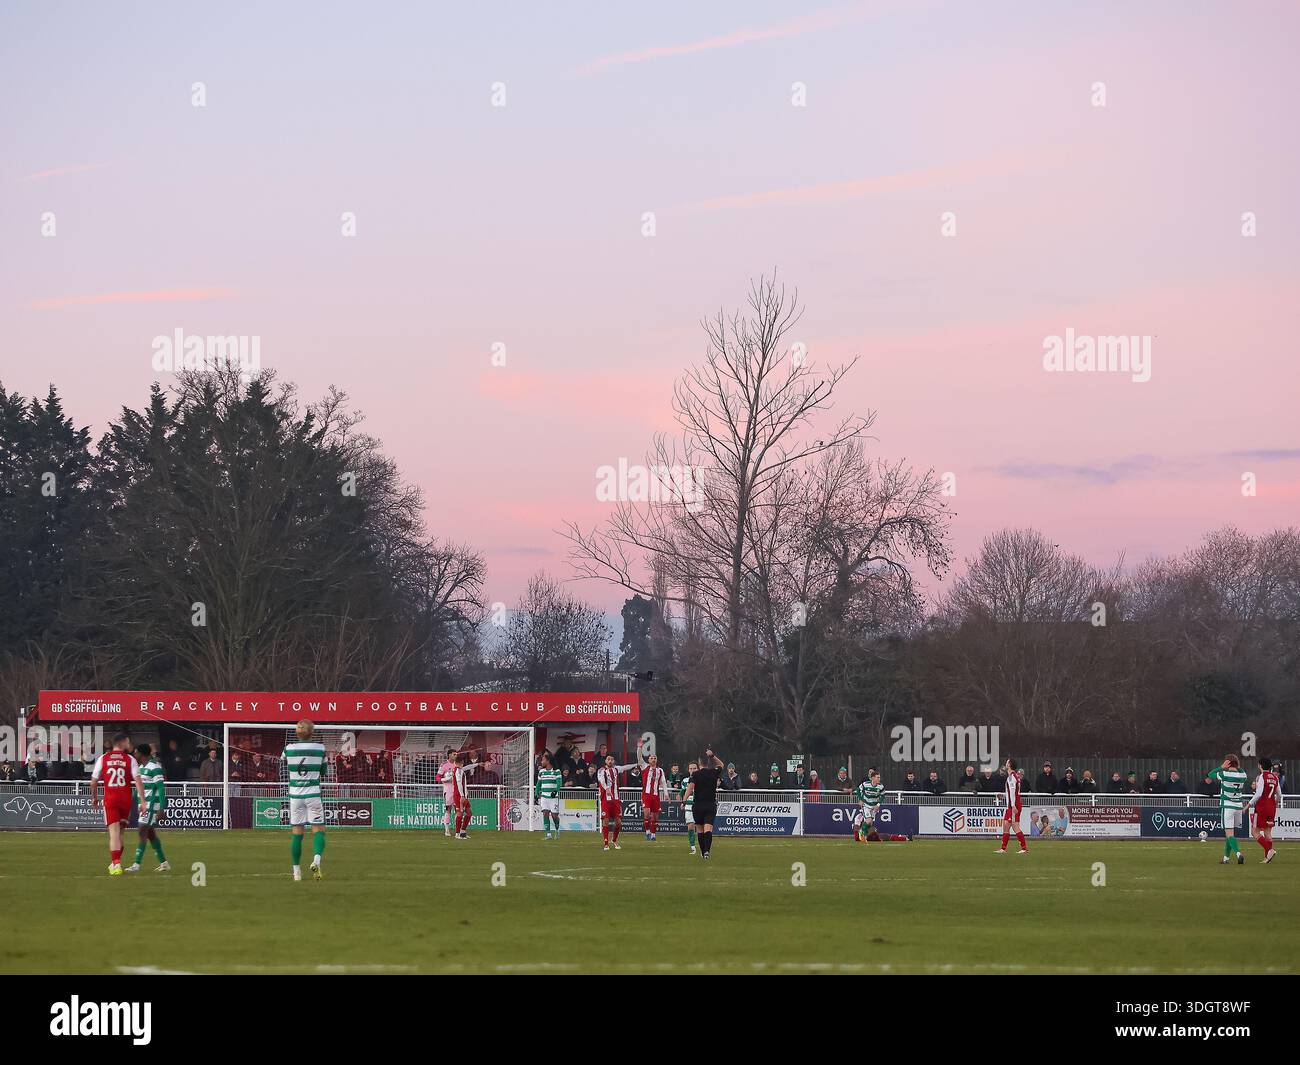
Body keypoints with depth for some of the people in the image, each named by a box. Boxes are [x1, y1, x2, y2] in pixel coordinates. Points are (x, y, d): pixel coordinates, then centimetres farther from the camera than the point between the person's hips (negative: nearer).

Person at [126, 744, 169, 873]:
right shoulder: (141, 767, 13)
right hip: (143, 804, 9)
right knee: (150, 834, 11)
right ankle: (163, 863, 18)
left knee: (143, 832, -12)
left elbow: (161, 788, -17)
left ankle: (136, 865, -13)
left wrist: (161, 809, -21)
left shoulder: (154, 768, -14)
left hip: (151, 804, -9)